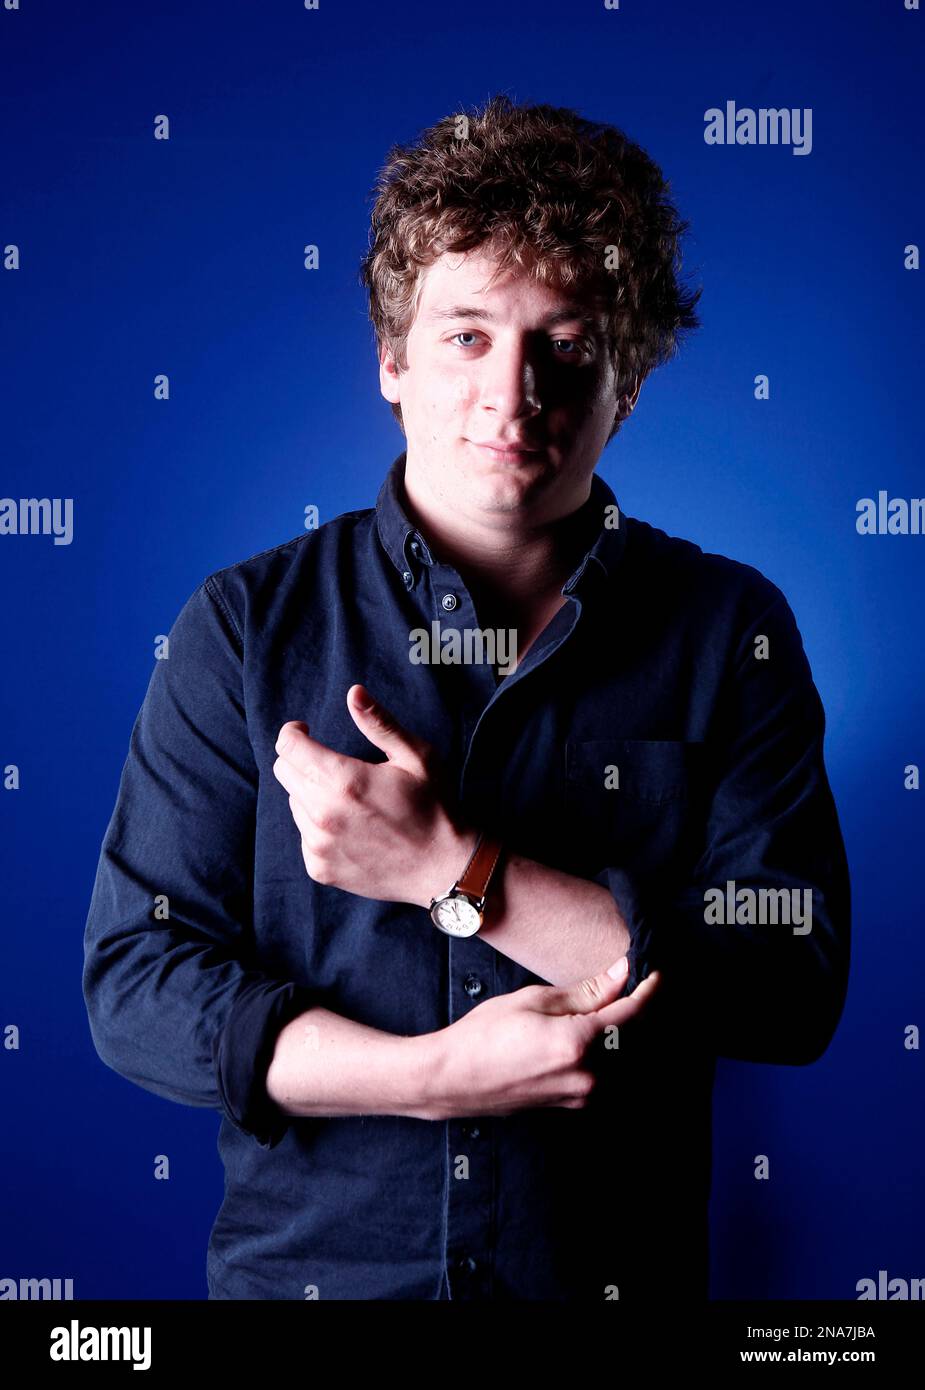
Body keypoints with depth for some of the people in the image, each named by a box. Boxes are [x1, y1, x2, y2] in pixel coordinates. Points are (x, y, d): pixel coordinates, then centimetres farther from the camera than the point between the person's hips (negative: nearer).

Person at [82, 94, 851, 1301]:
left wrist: (453, 869, -21)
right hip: (302, 1266, 0)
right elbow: (135, 983, -9)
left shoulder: (731, 632, -6)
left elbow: (794, 991, -14)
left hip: (620, 1272, 1)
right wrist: (436, 1074, -21)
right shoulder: (247, 625, -7)